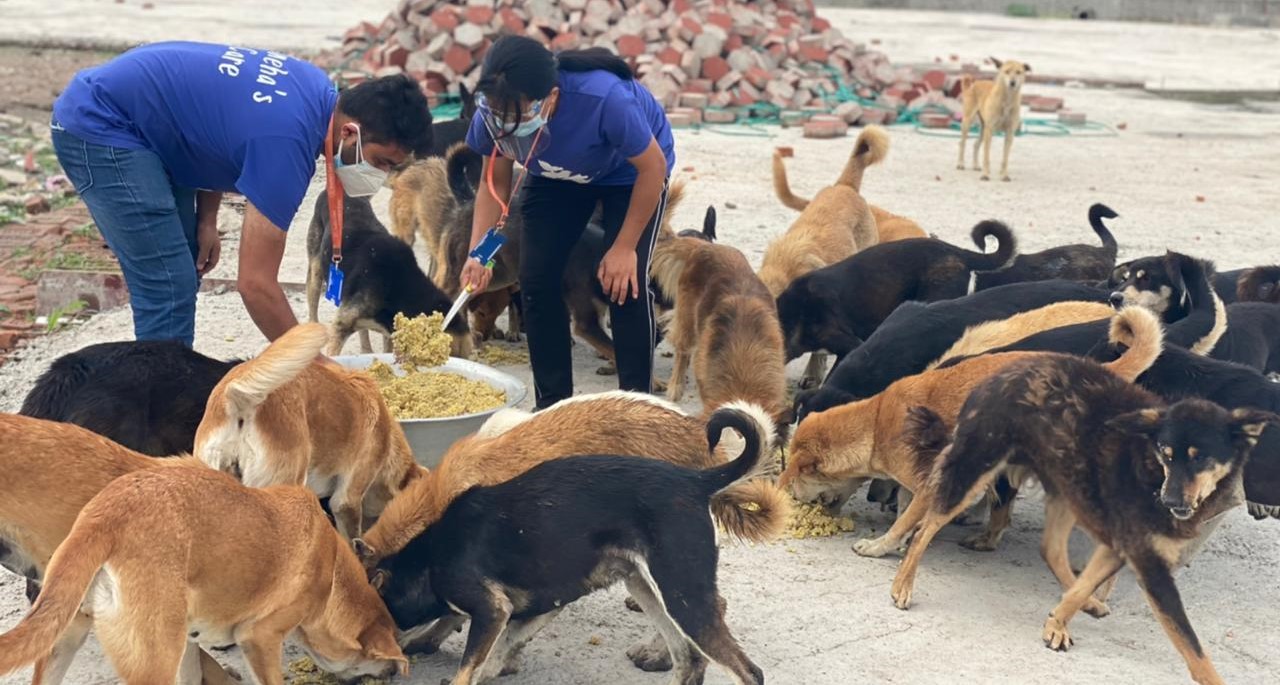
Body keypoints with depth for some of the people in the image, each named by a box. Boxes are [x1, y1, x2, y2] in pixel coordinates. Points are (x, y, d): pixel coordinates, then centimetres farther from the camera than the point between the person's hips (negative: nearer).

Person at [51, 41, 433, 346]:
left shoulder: (317, 90, -3)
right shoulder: (286, 140, -30)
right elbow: (255, 283, -28)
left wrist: (206, 220, 4)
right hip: (97, 127, -10)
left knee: (183, 276, 11)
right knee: (169, 289, -13)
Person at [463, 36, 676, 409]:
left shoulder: (606, 99, -44)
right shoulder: (492, 112, -31)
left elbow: (653, 167, -27)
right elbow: (494, 182, -13)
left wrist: (624, 247, -22)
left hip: (631, 169, -4)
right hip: (555, 175, 4)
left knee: (626, 284, -15)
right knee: (536, 279, -5)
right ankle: (552, 404, 10)